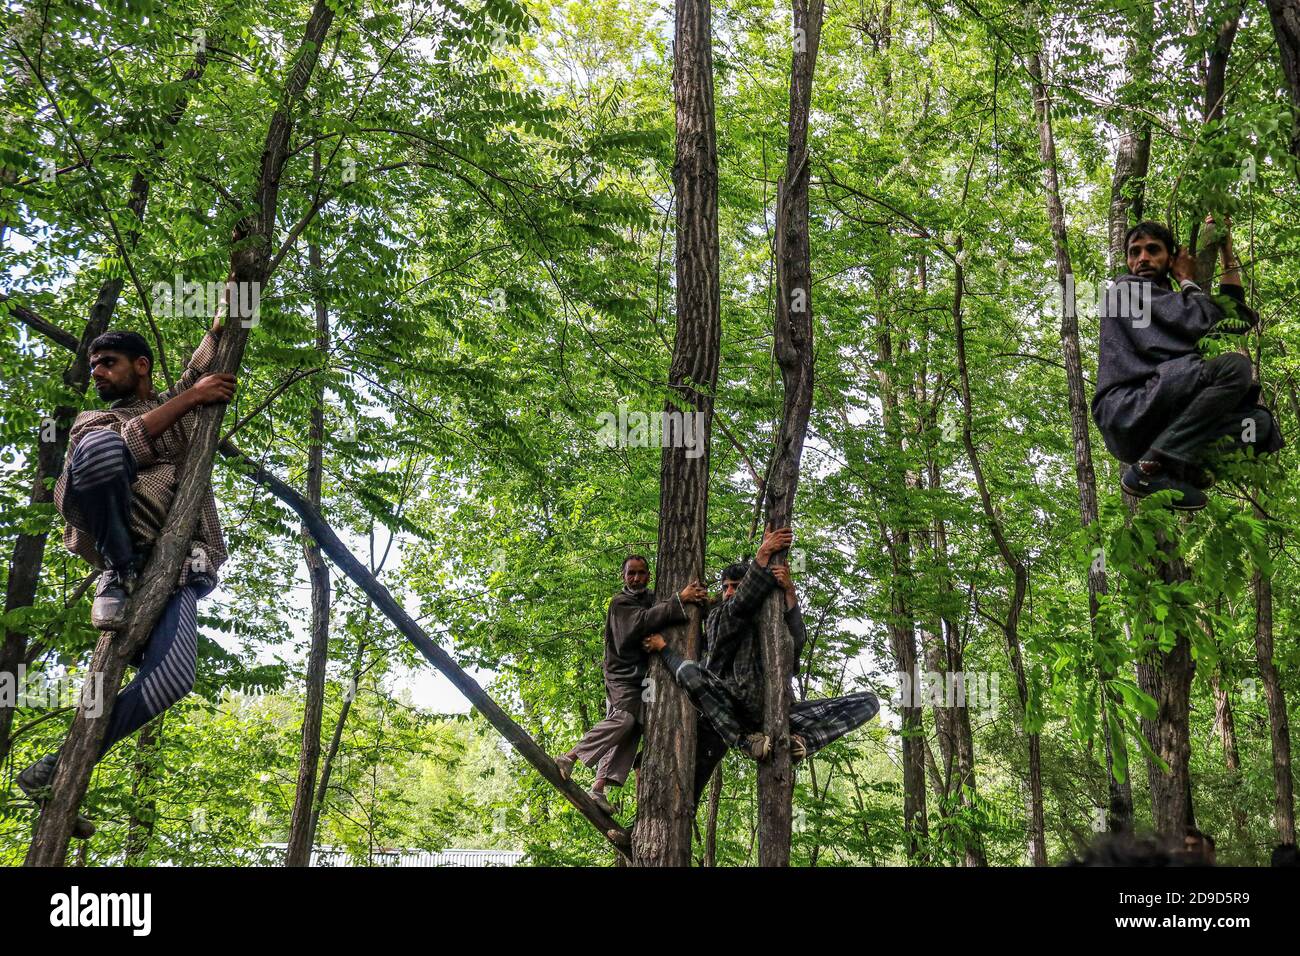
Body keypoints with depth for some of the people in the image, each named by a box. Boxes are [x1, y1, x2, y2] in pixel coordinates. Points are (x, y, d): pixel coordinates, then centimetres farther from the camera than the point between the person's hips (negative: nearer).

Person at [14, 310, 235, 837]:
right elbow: (122, 443, -2)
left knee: (173, 675, -26)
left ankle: (57, 769, -12)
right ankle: (118, 577, -19)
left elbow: (217, 340, 29)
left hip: (174, 561, 1)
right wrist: (189, 400, -3)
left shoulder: (183, 397, 31)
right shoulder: (93, 420, 23)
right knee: (100, 445, -32)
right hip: (121, 550, -1)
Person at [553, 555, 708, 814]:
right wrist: (679, 600, -28)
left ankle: (599, 788, -6)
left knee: (628, 735, -2)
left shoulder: (653, 600, 20)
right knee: (624, 718, -27)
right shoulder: (621, 603, -5)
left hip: (643, 676, 7)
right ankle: (569, 757, -24)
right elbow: (642, 621, -23)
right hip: (624, 675, -7)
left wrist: (696, 598, -5)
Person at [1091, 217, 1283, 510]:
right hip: (1126, 414, -7)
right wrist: (1187, 280, 12)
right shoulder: (1127, 288, 5)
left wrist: (1228, 255, 29)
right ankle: (1150, 468, -27)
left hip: (1164, 425, 7)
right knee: (1233, 365, -24)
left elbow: (1240, 319, 29)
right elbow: (1203, 322, -7)